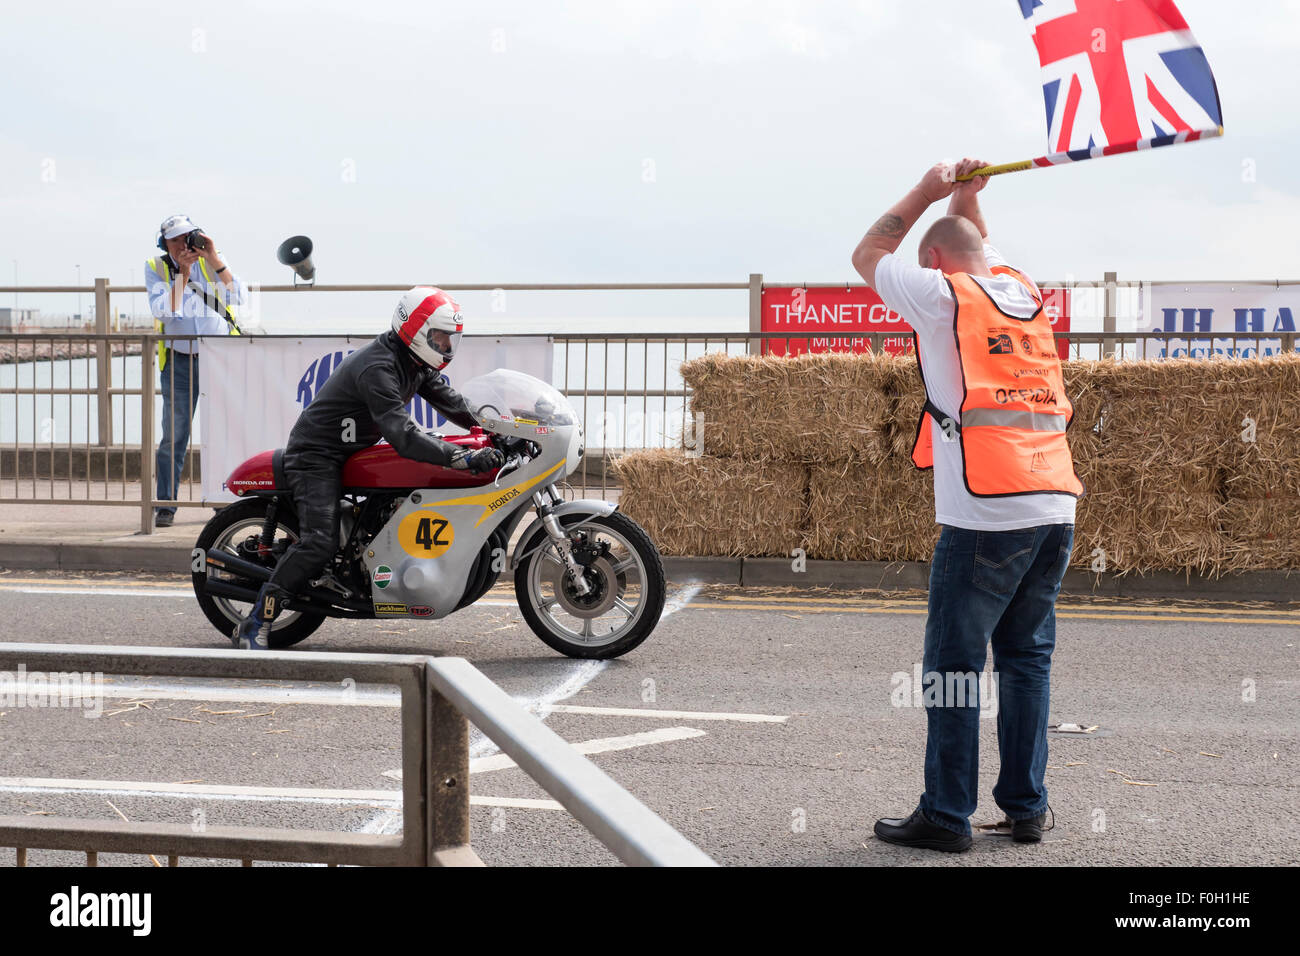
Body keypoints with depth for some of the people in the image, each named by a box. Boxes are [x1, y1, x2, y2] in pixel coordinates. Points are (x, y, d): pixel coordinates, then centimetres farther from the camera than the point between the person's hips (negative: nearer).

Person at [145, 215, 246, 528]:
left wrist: (215, 260, -20)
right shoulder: (156, 268, 1)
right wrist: (183, 273, -17)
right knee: (174, 437, -2)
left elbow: (240, 297, -13)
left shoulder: (212, 262, 2)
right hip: (179, 361, -1)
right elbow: (163, 311, -14)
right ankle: (165, 506, 3)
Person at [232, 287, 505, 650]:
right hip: (316, 454, -10)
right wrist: (467, 458, -42)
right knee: (319, 543, -25)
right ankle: (254, 626, -21)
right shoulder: (378, 368, -28)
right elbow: (403, 436, -37)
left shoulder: (415, 364, 4)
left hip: (355, 451, 10)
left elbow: (451, 402, 10)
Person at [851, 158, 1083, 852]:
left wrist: (928, 192, 22)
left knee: (954, 662, -1)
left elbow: (868, 256, 17)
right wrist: (964, 195, 29)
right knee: (1027, 656, 12)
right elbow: (975, 248, 41)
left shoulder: (943, 296, 0)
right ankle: (1026, 807, 15)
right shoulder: (1025, 292, 18)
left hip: (985, 515, -6)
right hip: (1056, 507, 7)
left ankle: (947, 815, 0)